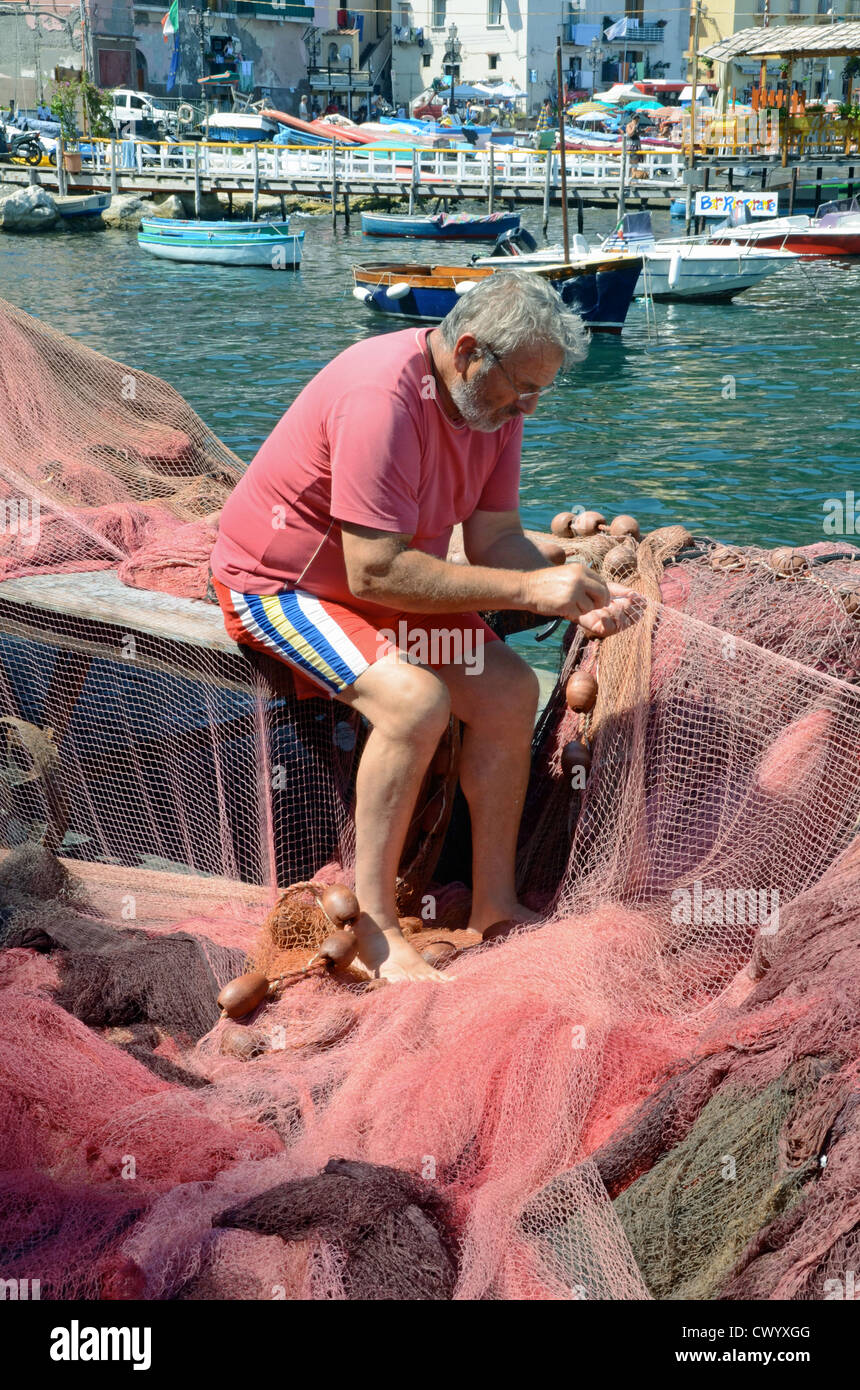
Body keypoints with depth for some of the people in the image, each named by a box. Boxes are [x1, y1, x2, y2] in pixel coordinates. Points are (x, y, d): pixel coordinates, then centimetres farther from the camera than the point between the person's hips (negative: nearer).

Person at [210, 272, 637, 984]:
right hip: (279, 583, -9)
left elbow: (495, 538, -2)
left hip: (387, 577, 9)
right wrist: (526, 589, -32)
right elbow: (374, 574, -34)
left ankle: (494, 905, 6)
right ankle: (375, 931, -20)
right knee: (415, 699, -29)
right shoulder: (382, 398, -32)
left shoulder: (496, 398, -5)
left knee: (510, 690, -5)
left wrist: (579, 598, -20)